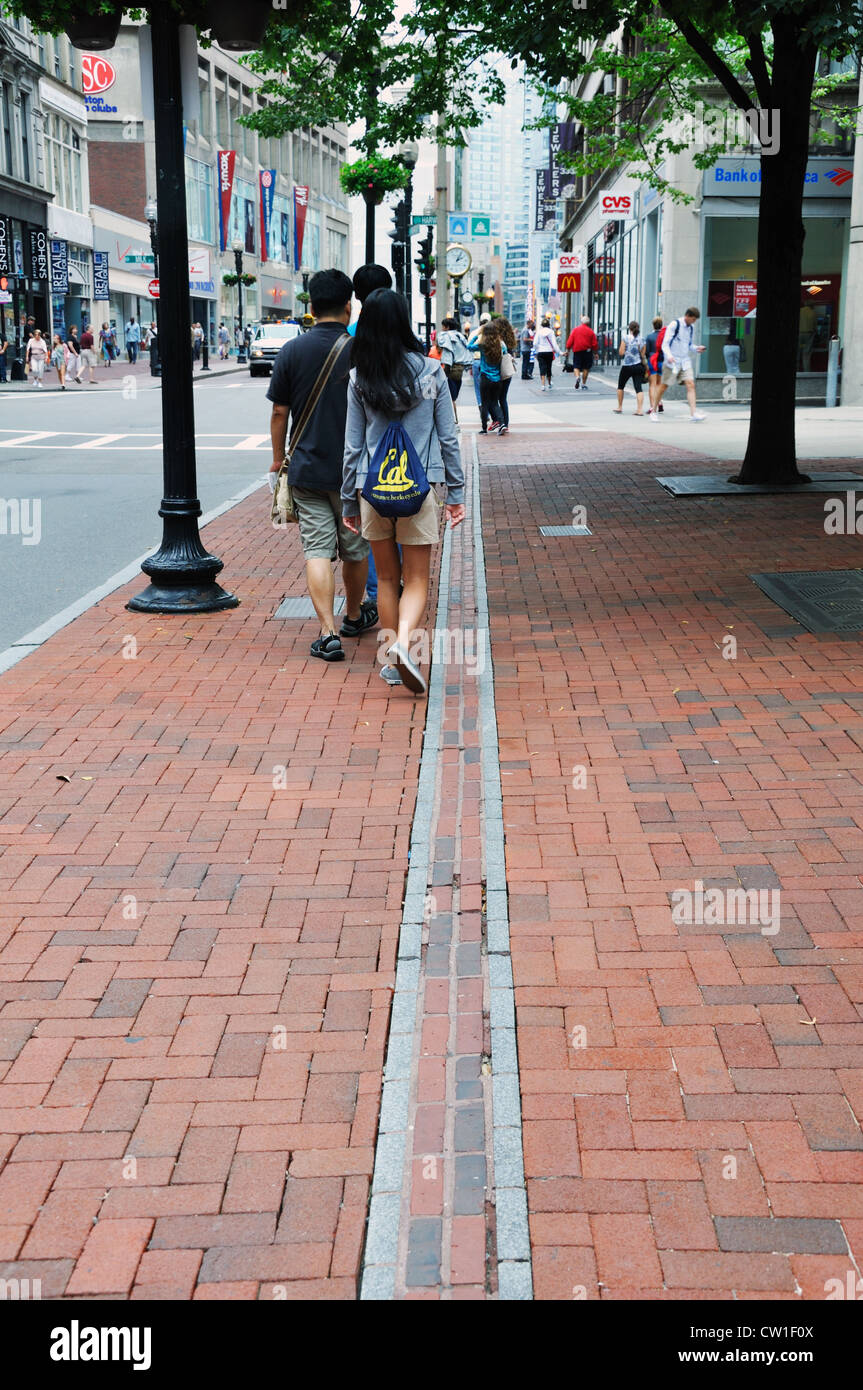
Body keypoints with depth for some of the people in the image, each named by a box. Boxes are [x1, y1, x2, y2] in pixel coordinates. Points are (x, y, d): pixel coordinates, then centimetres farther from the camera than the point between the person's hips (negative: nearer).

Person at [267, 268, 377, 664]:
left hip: (306, 469, 1)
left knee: (317, 550, 0)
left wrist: (278, 458, 14)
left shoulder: (291, 351, -2)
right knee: (354, 548, 16)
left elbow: (279, 412, 2)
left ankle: (328, 632, -10)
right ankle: (354, 616, 35)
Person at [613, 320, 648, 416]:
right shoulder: (642, 340, 2)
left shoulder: (625, 338, -7)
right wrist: (645, 367, 16)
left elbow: (621, 353, -8)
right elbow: (643, 355, 4)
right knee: (639, 387, -2)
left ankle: (619, 407, 22)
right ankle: (640, 409, -15)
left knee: (620, 386, 17)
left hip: (627, 366, -2)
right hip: (638, 366, 2)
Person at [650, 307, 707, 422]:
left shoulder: (691, 327, 13)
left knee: (690, 385, -10)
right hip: (673, 361, -6)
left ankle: (693, 413, -16)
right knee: (664, 386, 1)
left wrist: (696, 349, 4)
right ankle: (654, 411, 16)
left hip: (685, 361, 6)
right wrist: (669, 356, -28)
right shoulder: (674, 324, -9)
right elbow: (665, 344, -12)